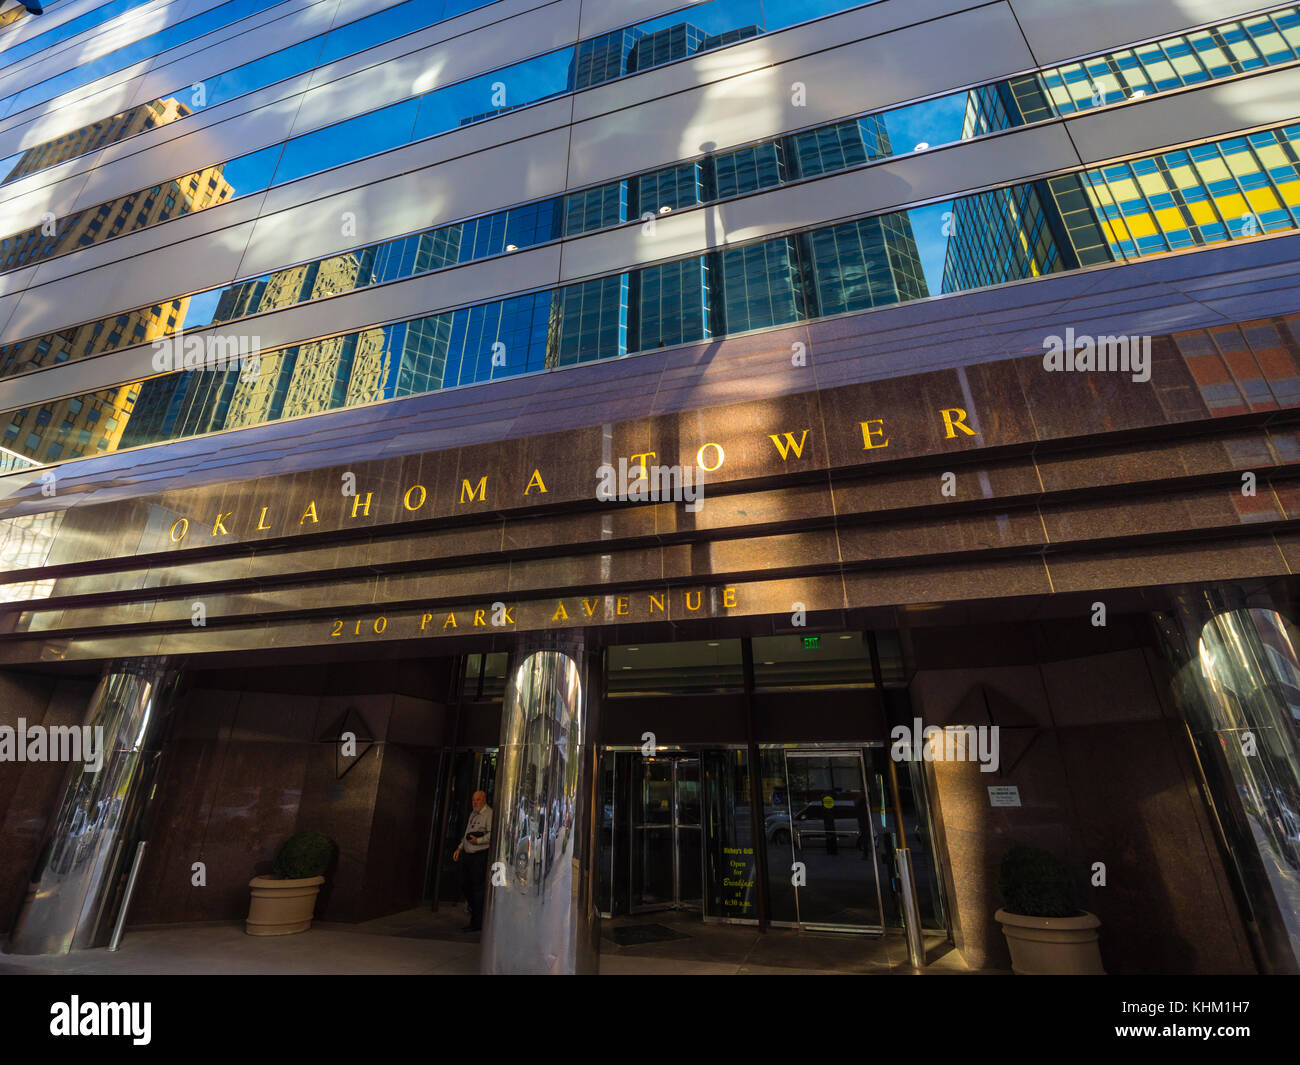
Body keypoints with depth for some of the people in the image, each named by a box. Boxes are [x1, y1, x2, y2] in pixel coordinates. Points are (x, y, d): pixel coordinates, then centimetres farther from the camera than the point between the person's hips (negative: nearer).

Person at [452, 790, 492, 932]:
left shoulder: (489, 814, -11)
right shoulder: (472, 814, 17)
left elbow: (492, 834, -18)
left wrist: (478, 840, -28)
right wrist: (460, 848, 17)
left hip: (481, 855, -8)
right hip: (469, 855, 8)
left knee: (478, 888, -4)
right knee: (466, 885, 13)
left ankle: (476, 923, 6)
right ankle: (474, 909, 31)